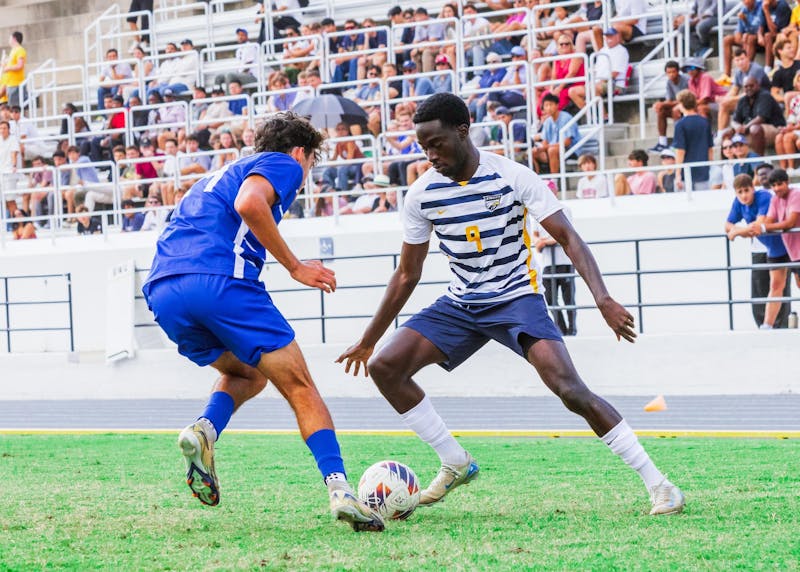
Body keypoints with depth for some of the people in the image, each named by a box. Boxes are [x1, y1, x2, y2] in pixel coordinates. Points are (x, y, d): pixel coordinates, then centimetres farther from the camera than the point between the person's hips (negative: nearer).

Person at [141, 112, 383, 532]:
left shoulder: (218, 175, 36)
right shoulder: (284, 164, 12)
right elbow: (249, 203, -10)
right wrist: (295, 266, -5)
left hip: (162, 292, 7)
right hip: (220, 280, -7)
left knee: (247, 374, 27)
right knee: (299, 387, 1)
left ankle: (204, 430, -3)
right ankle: (339, 489, -15)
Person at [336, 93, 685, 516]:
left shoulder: (512, 177, -16)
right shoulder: (422, 194, -3)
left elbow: (568, 238, -17)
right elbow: (407, 275, 8)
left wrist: (603, 299, -32)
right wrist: (368, 339, 11)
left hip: (517, 298, -5)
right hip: (460, 305, 5)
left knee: (569, 388, -25)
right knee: (384, 367, -11)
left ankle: (657, 484, -18)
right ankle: (456, 464, 4)